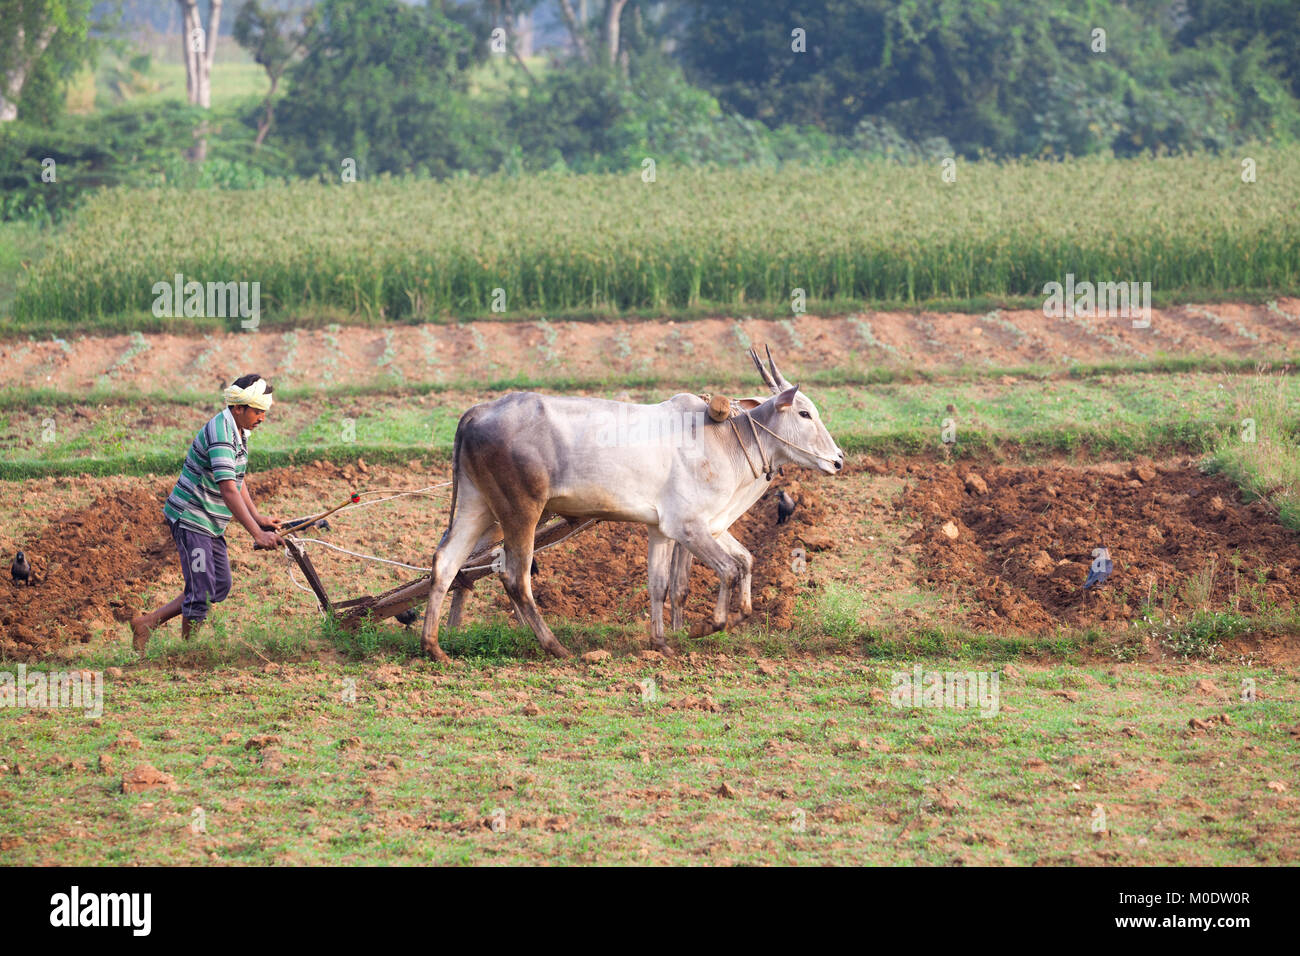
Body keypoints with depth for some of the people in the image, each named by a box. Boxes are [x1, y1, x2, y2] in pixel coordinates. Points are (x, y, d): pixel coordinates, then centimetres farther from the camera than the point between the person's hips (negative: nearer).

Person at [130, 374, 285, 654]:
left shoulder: (239, 433, 8)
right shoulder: (220, 432, -24)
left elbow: (238, 482, 18)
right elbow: (228, 490, -31)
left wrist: (258, 518, 7)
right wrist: (257, 534, -34)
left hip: (210, 524, 10)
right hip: (190, 519, -10)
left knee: (219, 587, 12)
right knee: (201, 590, -8)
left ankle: (147, 623, 19)